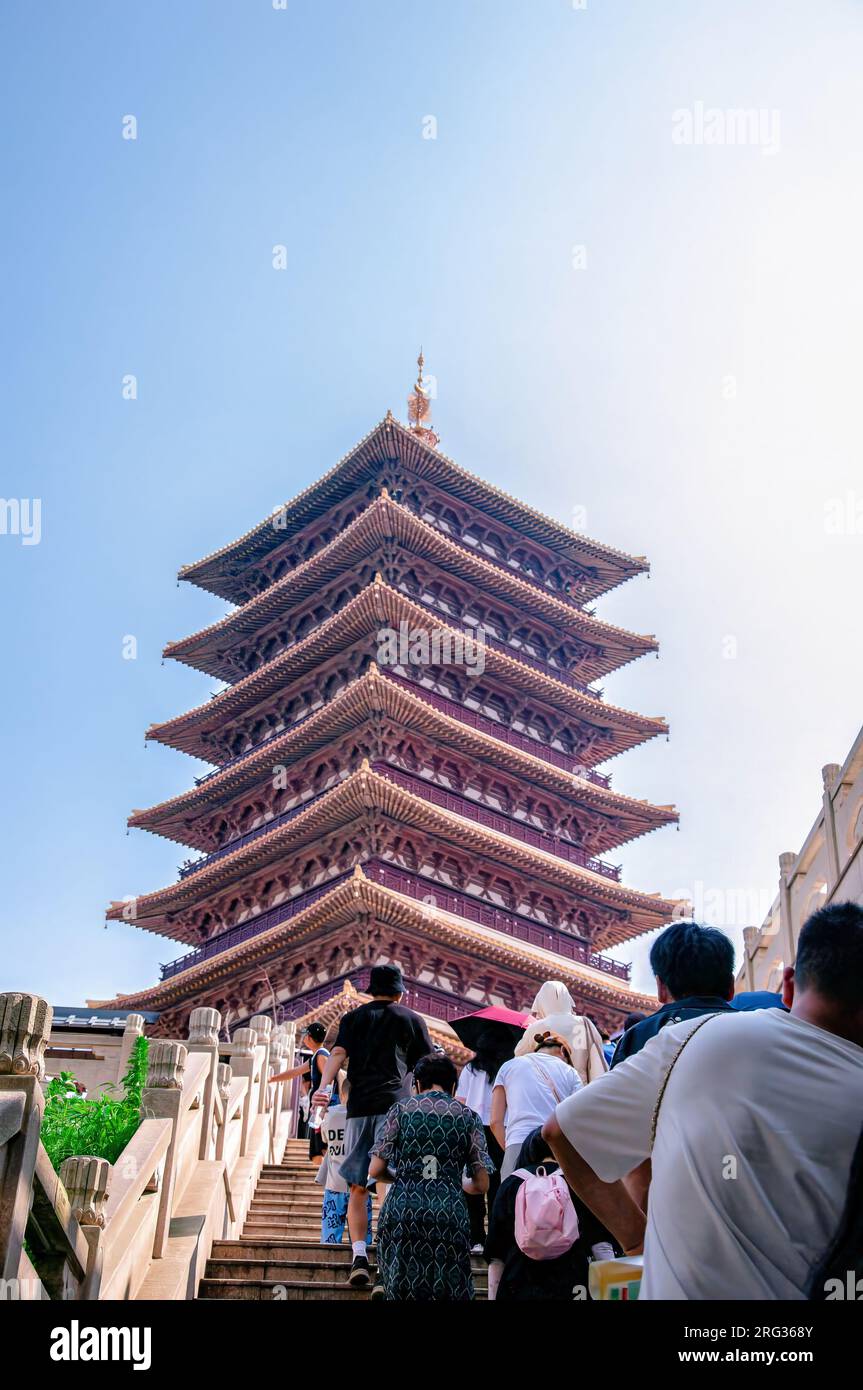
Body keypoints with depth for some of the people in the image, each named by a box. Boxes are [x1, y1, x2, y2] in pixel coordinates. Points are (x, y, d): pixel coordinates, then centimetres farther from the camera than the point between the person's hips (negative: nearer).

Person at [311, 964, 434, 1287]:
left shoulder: (353, 1018, 17)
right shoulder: (411, 1019, 14)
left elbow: (338, 1054, 1)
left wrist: (324, 1087, -11)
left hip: (359, 1106, 1)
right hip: (396, 1104, -1)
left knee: (358, 1188, 5)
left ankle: (359, 1255, -9)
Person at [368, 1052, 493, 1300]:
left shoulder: (402, 1109, 9)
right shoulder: (467, 1116, 10)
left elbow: (375, 1171, 5)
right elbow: (481, 1185, 8)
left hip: (402, 1214, 0)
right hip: (450, 1217, 0)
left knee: (401, 1290, 8)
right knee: (449, 1293, 5)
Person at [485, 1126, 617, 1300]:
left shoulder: (510, 1184, 11)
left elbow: (496, 1259, 12)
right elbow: (602, 1247, 4)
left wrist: (492, 1296, 18)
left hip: (519, 1290, 1)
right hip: (572, 1287, -1)